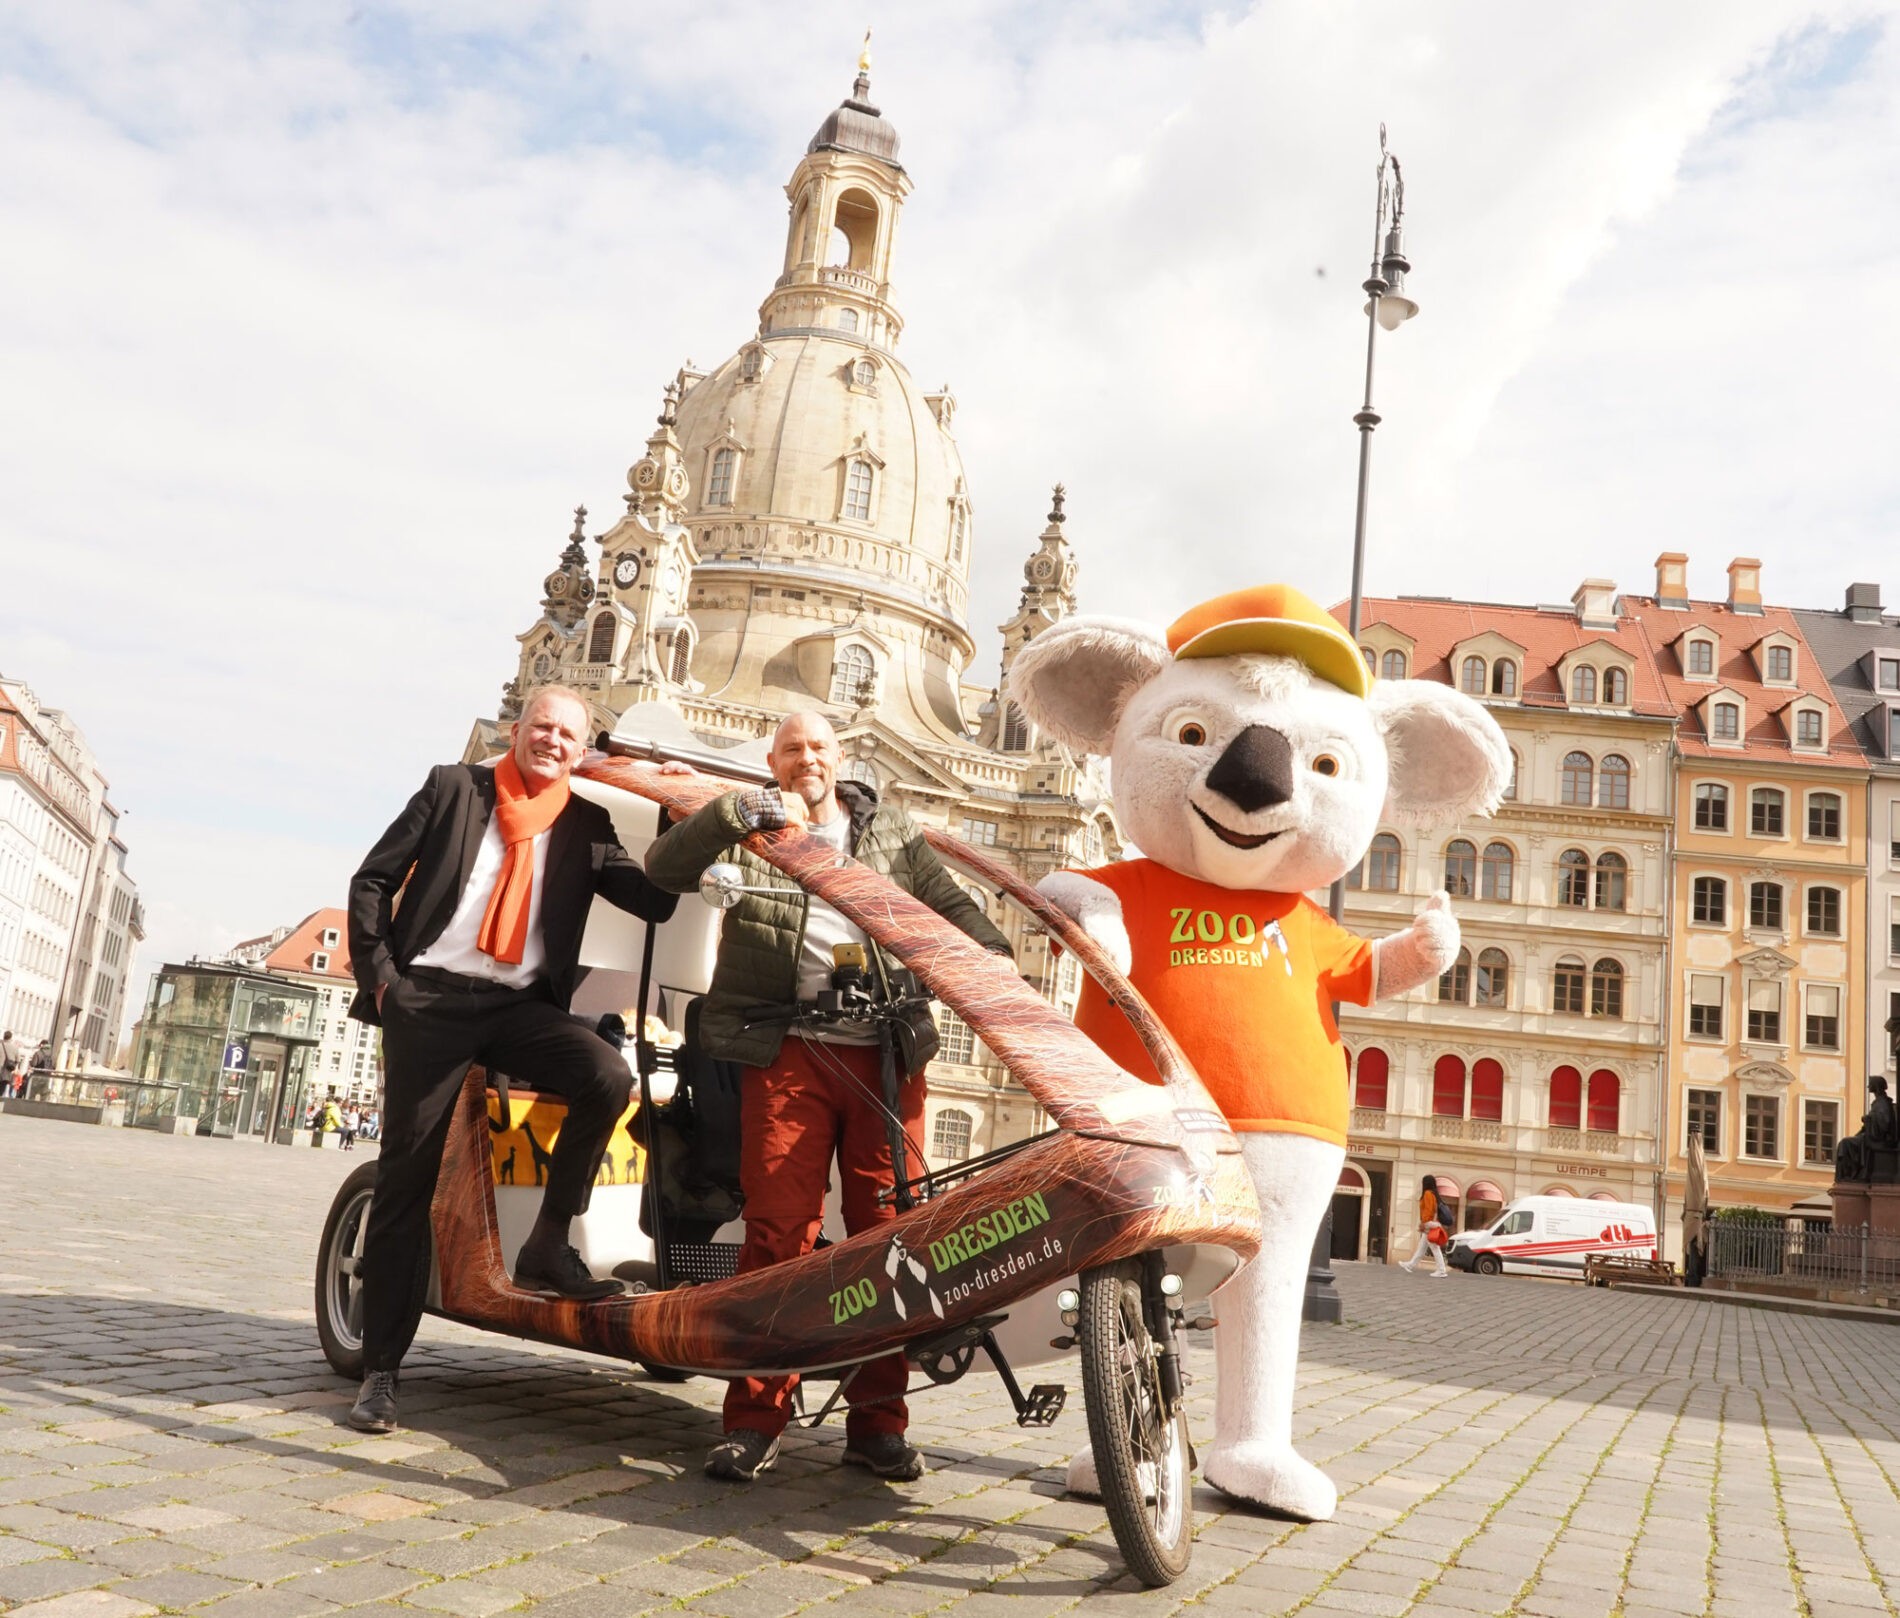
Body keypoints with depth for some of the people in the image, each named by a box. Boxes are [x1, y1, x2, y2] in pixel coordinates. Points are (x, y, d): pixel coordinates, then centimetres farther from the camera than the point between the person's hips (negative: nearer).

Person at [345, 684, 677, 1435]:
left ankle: (546, 1247, -10)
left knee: (608, 1076, -26)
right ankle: (380, 1368, 10)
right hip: (430, 999, -2)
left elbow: (654, 901, 1)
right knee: (407, 1176, 0)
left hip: (519, 1005, 2)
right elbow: (372, 881, 6)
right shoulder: (453, 788, 5)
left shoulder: (585, 827, 10)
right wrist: (379, 975, -3)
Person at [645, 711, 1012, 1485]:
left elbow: (953, 906, 16)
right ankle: (756, 1419, 3)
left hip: (887, 1055, 2)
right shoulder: (751, 832, 12)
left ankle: (877, 1420, 11)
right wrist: (740, 810, -15)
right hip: (788, 1052, -2)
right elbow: (665, 865, -3)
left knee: (890, 1230, 1)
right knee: (778, 1228, -6)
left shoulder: (893, 832, 18)